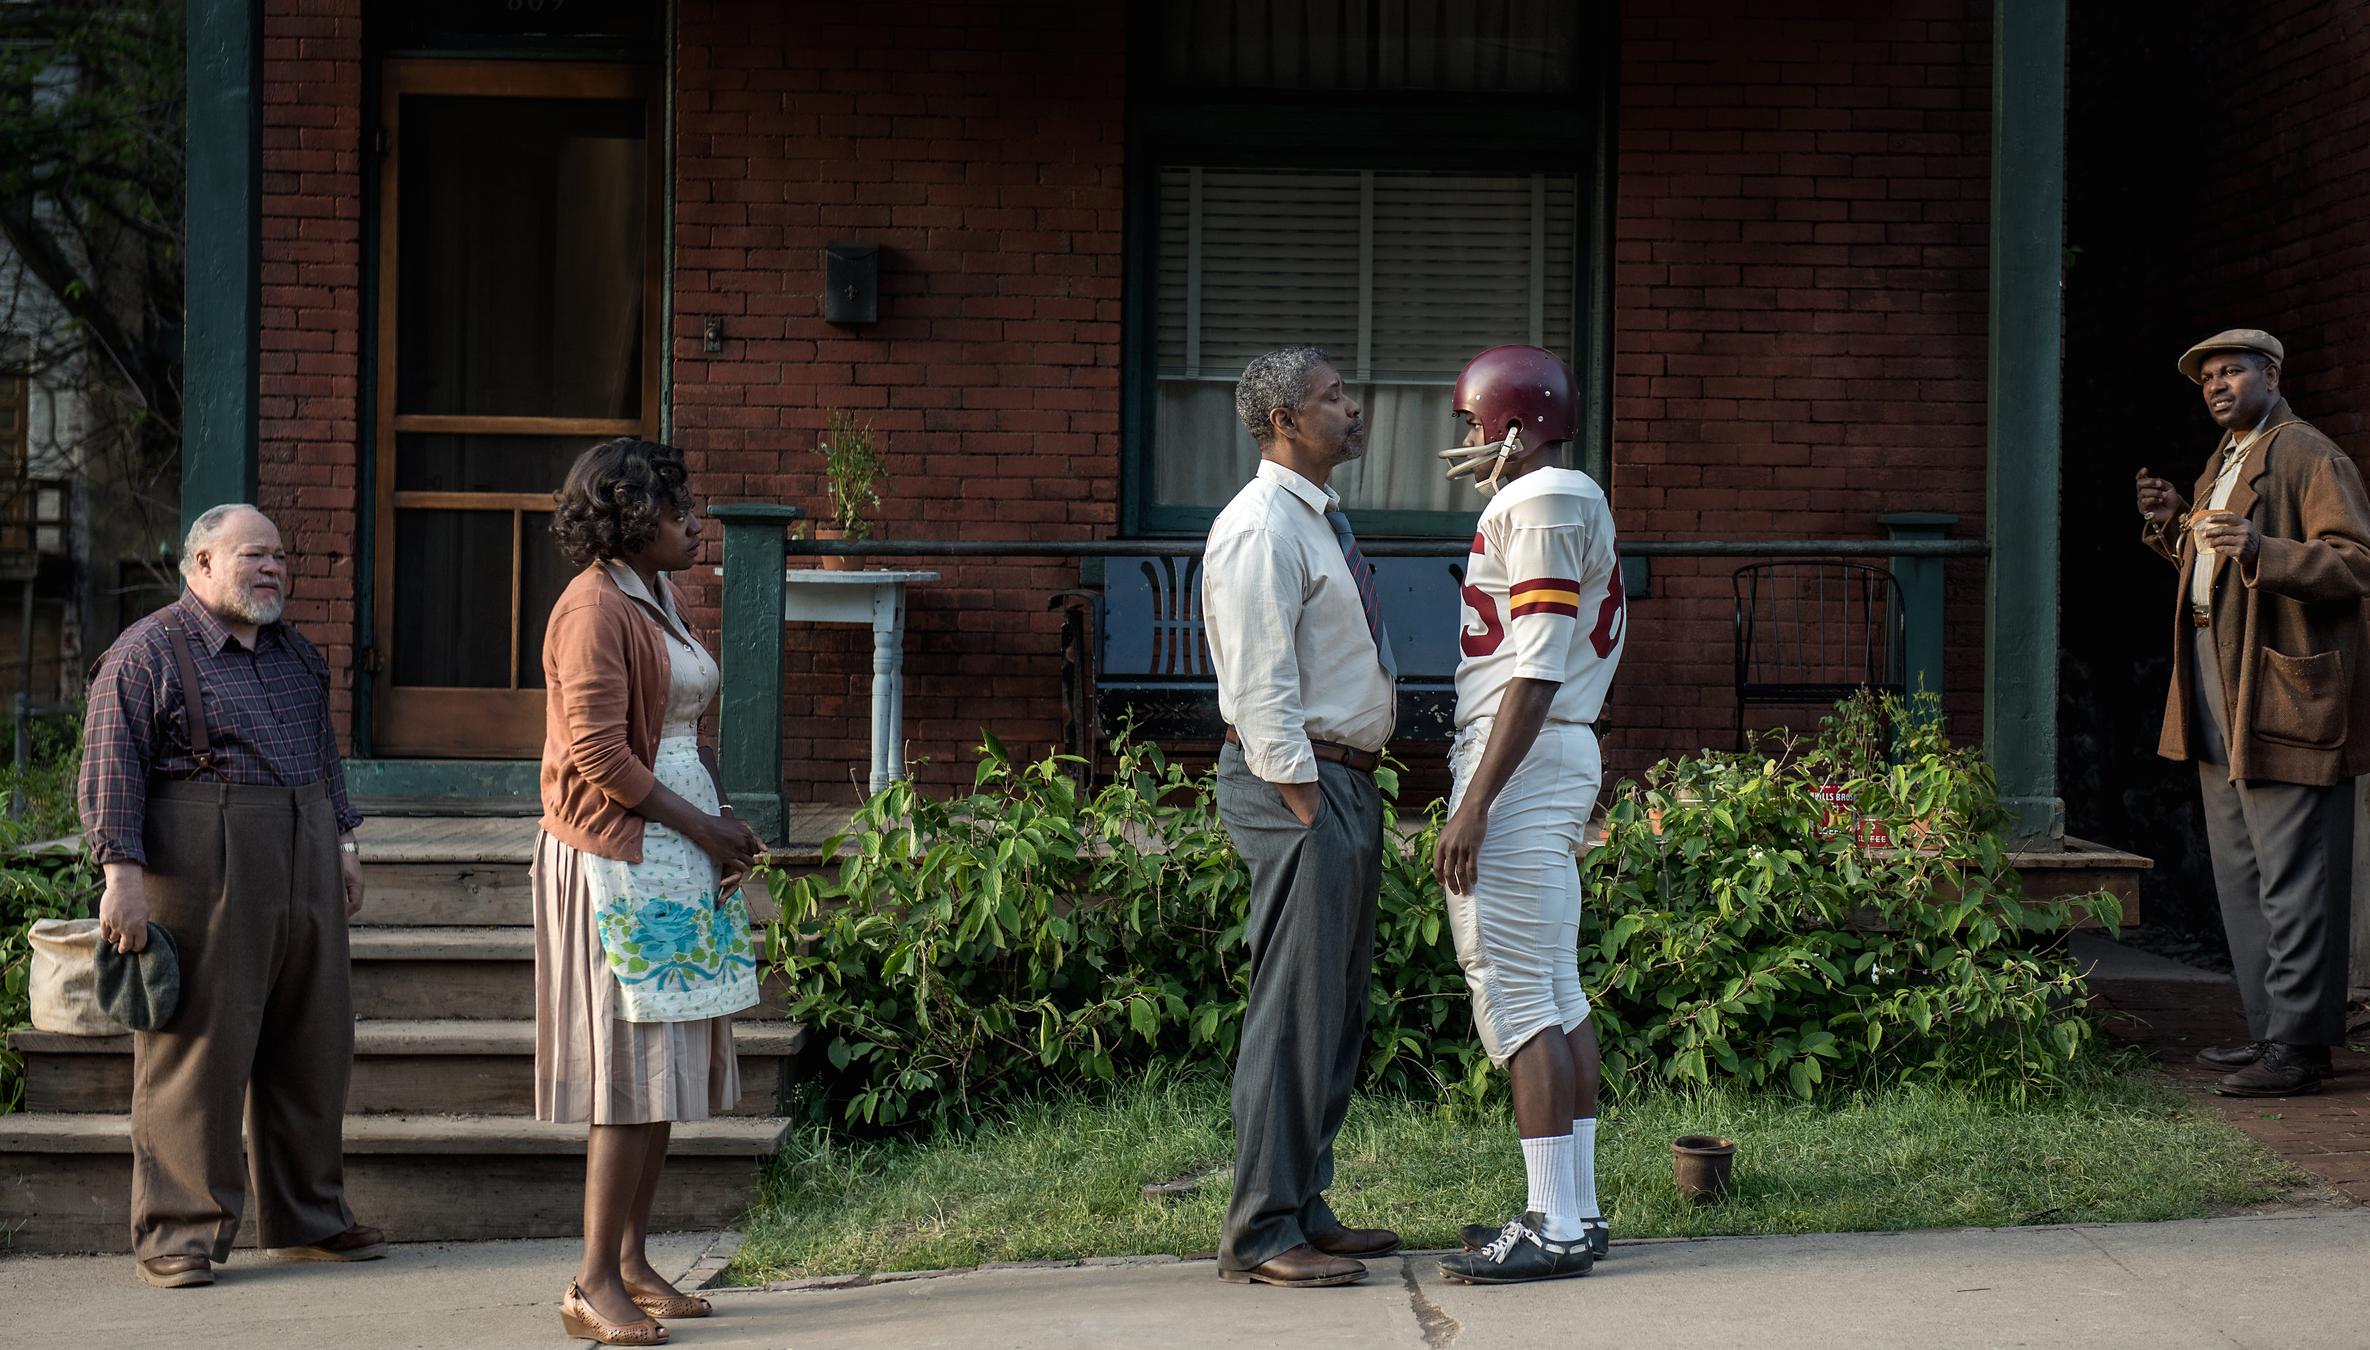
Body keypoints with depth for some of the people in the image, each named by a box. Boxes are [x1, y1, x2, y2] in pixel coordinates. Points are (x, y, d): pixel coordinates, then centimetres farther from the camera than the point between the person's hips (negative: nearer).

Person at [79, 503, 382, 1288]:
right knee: (198, 1049, -4)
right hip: (205, 877, -7)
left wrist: (343, 843, 22)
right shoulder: (147, 653, -5)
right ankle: (177, 1233, 3)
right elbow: (109, 773, -10)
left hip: (305, 871, 7)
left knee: (313, 1046, 10)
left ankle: (307, 1218, 21)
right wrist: (122, 875, -17)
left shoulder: (295, 654, 18)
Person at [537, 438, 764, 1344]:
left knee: (665, 1069, 11)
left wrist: (723, 820, 5)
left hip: (679, 860, 9)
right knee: (632, 1070, -8)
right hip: (622, 858, -9)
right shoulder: (594, 608, -13)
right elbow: (599, 753, -19)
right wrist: (702, 826, -13)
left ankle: (631, 1261, 18)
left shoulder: (657, 601, 16)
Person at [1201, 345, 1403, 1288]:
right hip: (1297, 784, -10)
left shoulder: (1322, 521, 18)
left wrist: (1348, 799, 16)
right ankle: (1262, 1235, -5)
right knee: (1295, 1008, -9)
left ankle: (1305, 1211, 21)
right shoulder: (1262, 529, -14)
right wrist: (1305, 804, -20)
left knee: (1337, 1007, 13)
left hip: (1346, 780, 10)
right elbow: (1260, 687, -19)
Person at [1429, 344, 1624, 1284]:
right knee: (1557, 992, 12)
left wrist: (1473, 806, -23)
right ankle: (1575, 1209, 16)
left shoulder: (1539, 504, -12)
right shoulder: (1575, 501, 19)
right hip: (1565, 752, 11)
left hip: (1522, 756, -11)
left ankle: (1553, 1229, -9)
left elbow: (1536, 671, -20)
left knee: (1516, 993, -9)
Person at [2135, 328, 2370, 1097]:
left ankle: (2298, 1049, -5)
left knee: (2293, 882, -7)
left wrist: (2262, 551, -29)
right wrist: (2172, 528, 15)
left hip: (2286, 700, -10)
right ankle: (2270, 1028, 24)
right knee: (2242, 880, 15)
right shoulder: (2222, 465, 21)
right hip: (2218, 702, 10)